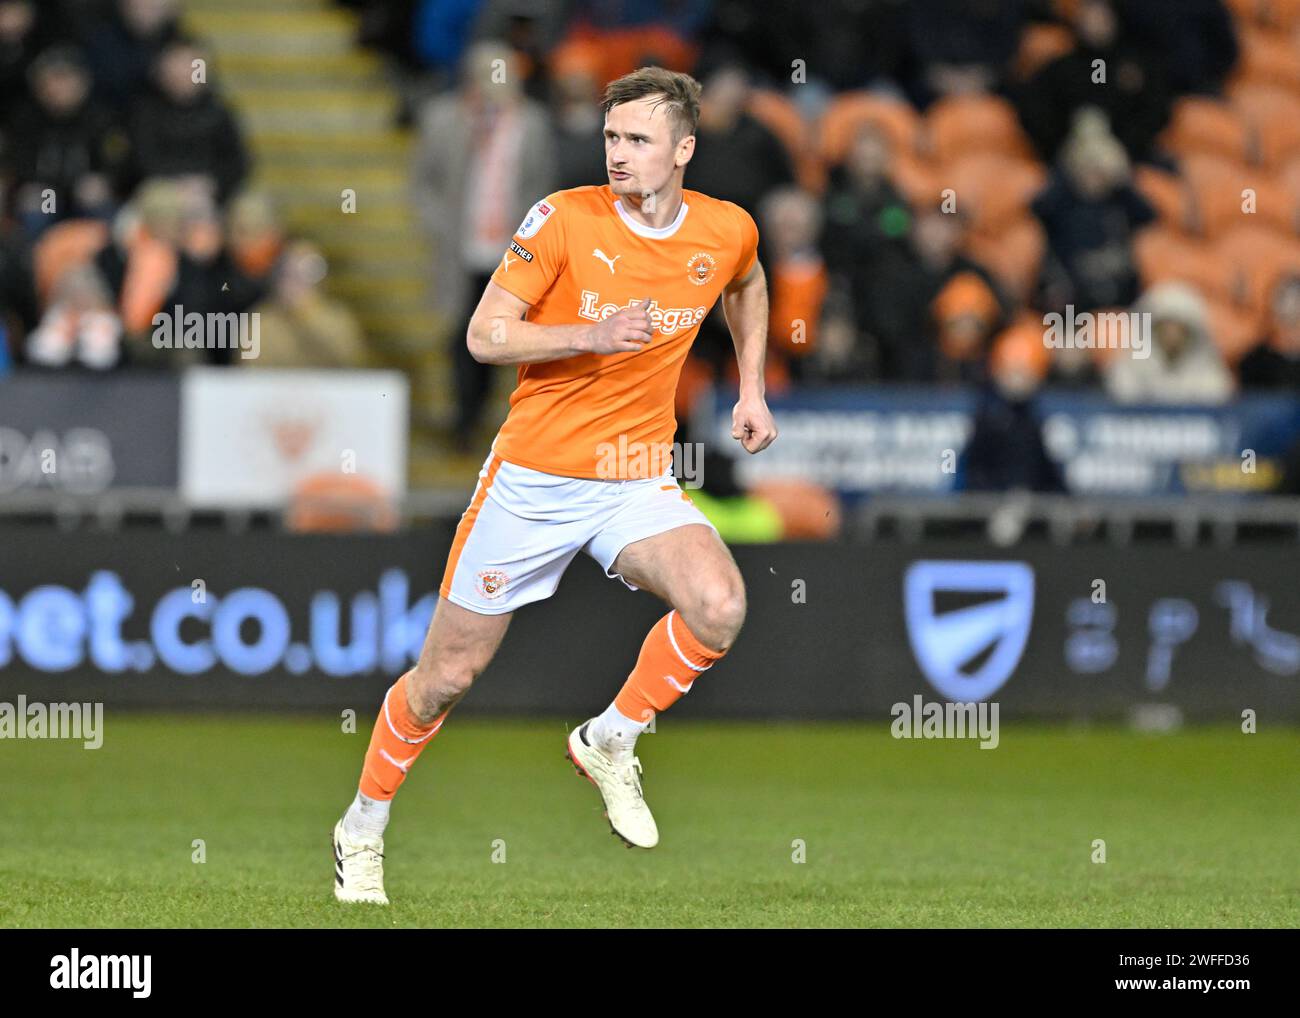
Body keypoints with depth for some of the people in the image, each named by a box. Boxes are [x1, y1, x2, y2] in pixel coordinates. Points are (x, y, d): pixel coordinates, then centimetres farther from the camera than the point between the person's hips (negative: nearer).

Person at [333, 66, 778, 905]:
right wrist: (591, 336, -28)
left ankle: (611, 742, -1)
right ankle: (364, 827, 28)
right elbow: (485, 335, -15)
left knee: (719, 607, -26)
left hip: (638, 480, 2)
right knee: (448, 675, 4)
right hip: (533, 479, -2)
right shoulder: (566, 219, -14)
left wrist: (752, 387, 18)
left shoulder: (728, 231, -2)